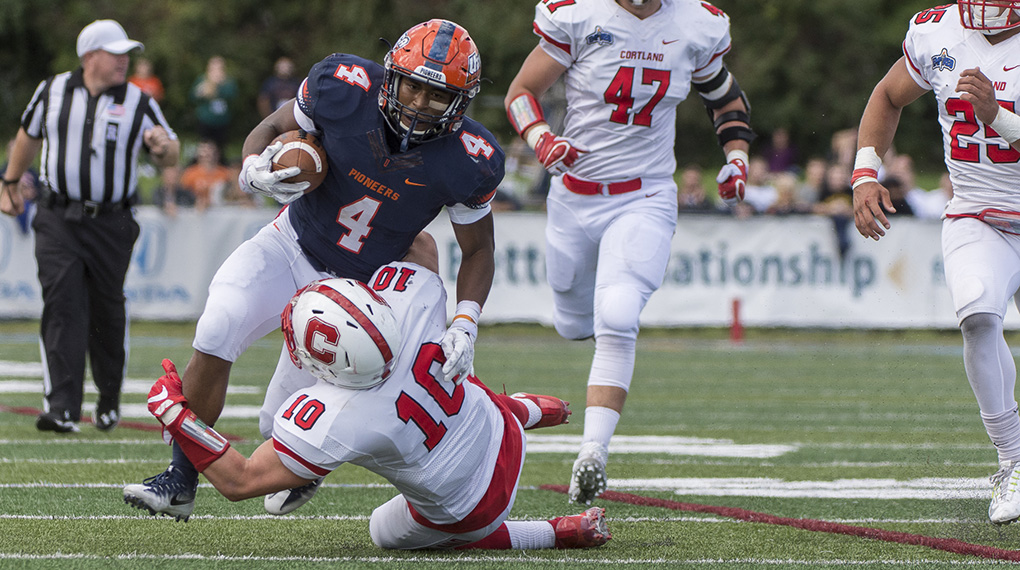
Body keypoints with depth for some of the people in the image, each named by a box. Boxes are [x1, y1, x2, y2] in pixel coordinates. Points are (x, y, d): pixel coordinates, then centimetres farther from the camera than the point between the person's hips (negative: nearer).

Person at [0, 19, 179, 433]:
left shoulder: (138, 104, 1)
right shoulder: (52, 92, 5)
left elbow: (171, 155, 5)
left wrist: (163, 146, -19)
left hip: (111, 224, 0)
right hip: (57, 220, 0)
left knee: (107, 313, 6)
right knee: (62, 306, -13)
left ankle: (109, 401, 27)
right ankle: (62, 409, -19)